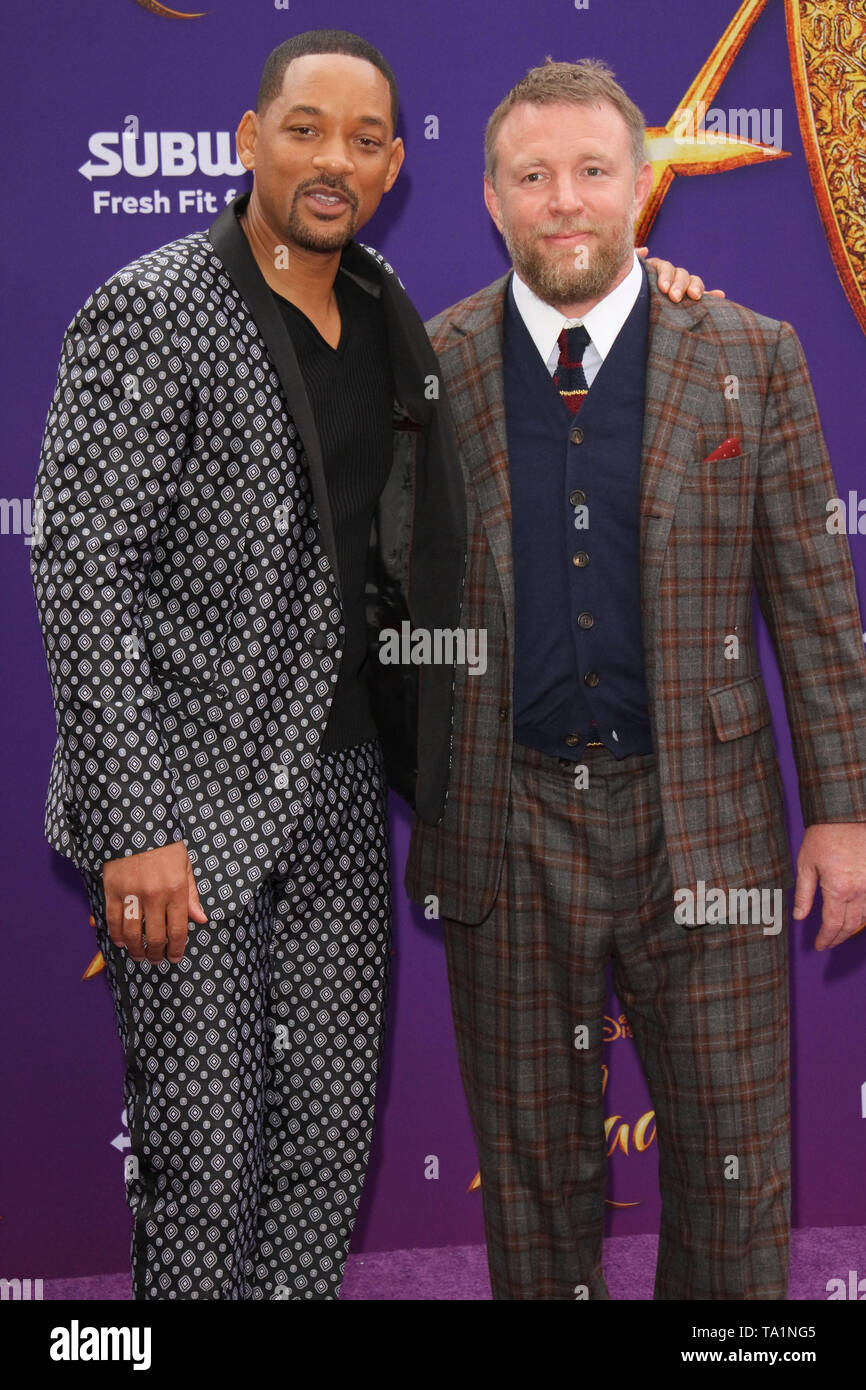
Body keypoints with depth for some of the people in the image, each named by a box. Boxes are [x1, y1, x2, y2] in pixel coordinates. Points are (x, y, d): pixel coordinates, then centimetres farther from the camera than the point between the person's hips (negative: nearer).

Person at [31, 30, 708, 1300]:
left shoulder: (388, 311, 8)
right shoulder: (149, 313, -11)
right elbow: (79, 572, -15)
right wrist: (134, 828, -19)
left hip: (342, 787, 6)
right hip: (191, 795, -6)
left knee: (333, 1143, 14)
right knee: (205, 1161, 3)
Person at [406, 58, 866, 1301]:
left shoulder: (752, 359, 0)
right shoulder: (428, 373, 1)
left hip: (704, 819, 0)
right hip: (504, 832, 1)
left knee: (734, 1172, 9)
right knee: (535, 1172, 14)